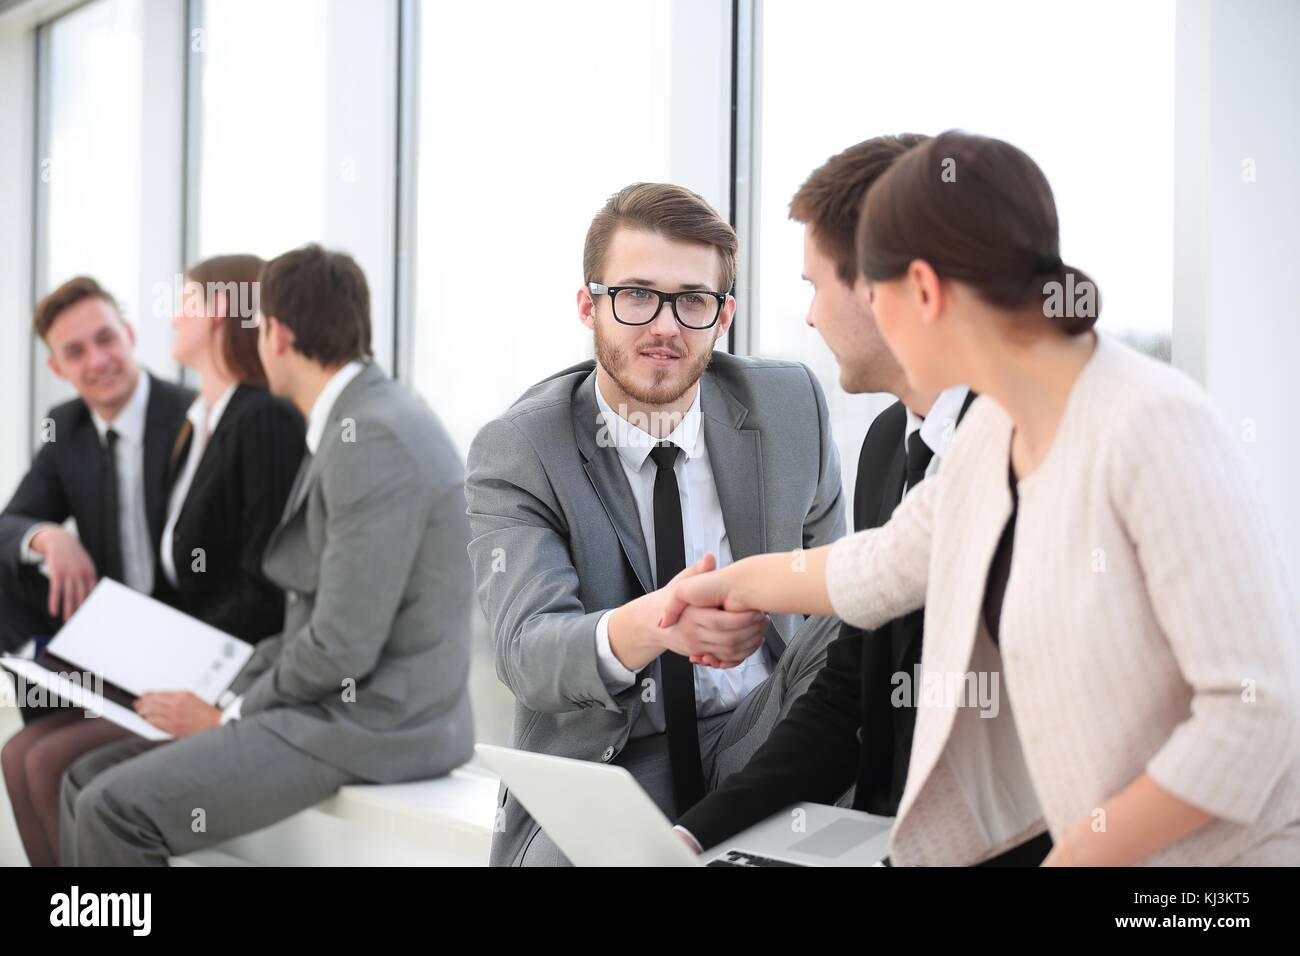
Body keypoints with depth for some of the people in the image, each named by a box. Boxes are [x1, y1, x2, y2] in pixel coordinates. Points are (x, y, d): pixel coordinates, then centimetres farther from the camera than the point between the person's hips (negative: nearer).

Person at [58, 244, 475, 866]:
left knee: (115, 812, -17)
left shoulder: (374, 439, -20)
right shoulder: (356, 424, 13)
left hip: (366, 727, -10)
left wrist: (230, 716, -7)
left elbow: (341, 647, -22)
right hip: (334, 703, 10)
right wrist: (233, 694, 6)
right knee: (87, 784, 6)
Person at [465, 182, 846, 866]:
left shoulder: (791, 406, 1)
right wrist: (648, 625, -43)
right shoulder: (514, 452, -8)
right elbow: (526, 653, -22)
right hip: (603, 766, -4)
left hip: (759, 736, 4)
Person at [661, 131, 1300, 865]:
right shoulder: (995, 428, 1)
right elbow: (885, 568, 20)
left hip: (1237, 844, -7)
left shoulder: (1152, 426, -23)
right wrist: (734, 584, 30)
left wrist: (1078, 854, -19)